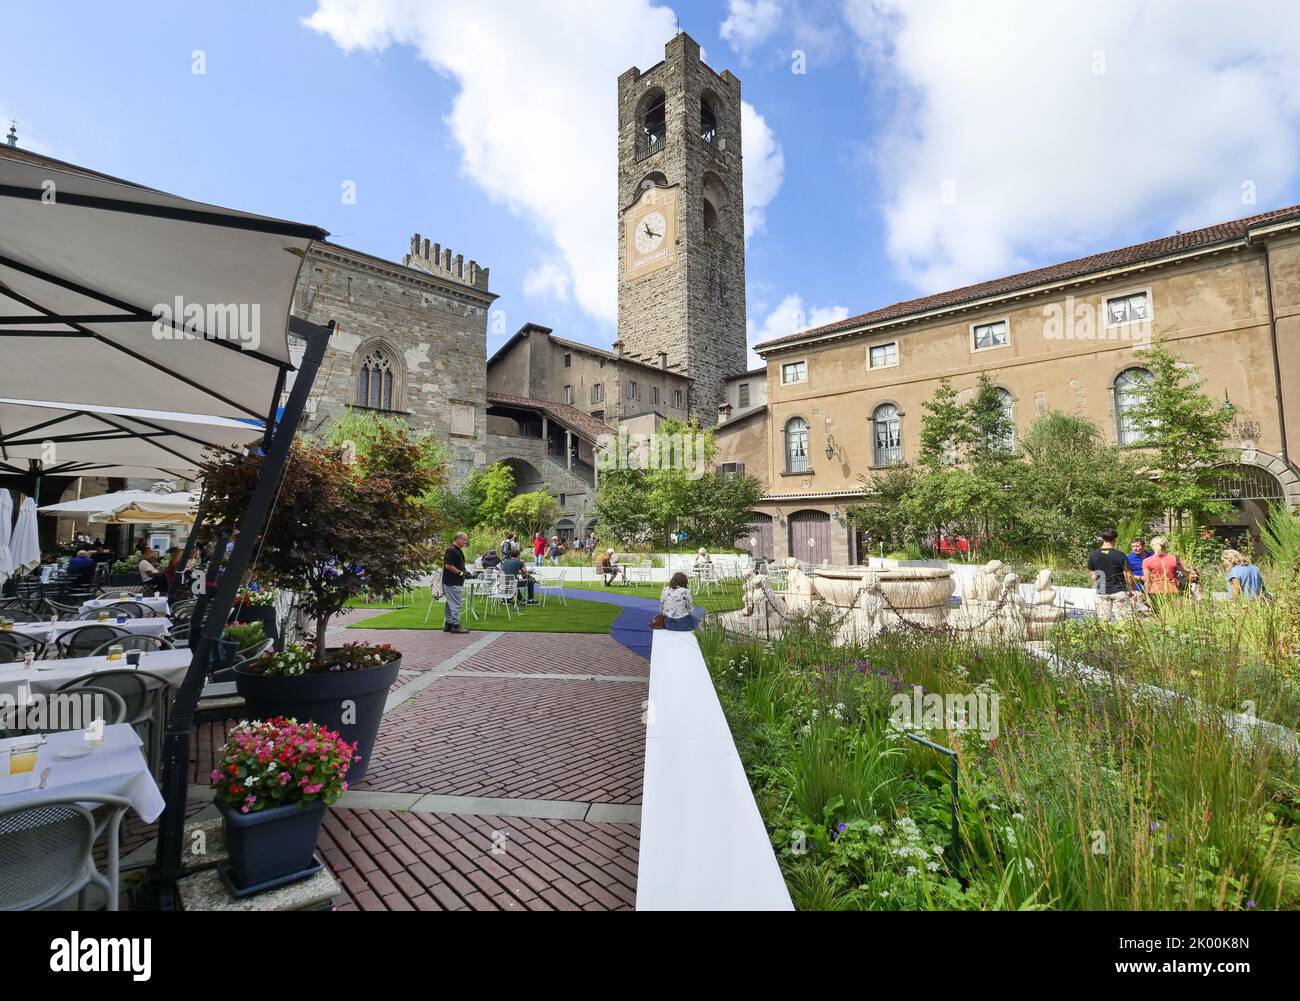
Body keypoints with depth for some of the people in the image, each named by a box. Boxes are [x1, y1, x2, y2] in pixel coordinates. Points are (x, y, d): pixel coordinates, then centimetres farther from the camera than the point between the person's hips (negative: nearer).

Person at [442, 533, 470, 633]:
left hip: (456, 582, 11)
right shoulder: (451, 550, -16)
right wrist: (460, 573, -18)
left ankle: (448, 624, 21)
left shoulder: (458, 550, 16)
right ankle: (455, 625, 0)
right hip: (453, 583, -10)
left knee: (450, 604, 14)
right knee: (455, 604, -6)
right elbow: (448, 566, -22)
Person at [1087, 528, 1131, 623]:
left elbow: (1093, 575, 5)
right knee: (1120, 619, 3)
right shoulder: (1120, 555, -10)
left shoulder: (1093, 555, -1)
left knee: (1103, 620, 6)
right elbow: (1127, 575, -6)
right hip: (1119, 591, -2)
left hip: (1102, 592, 2)